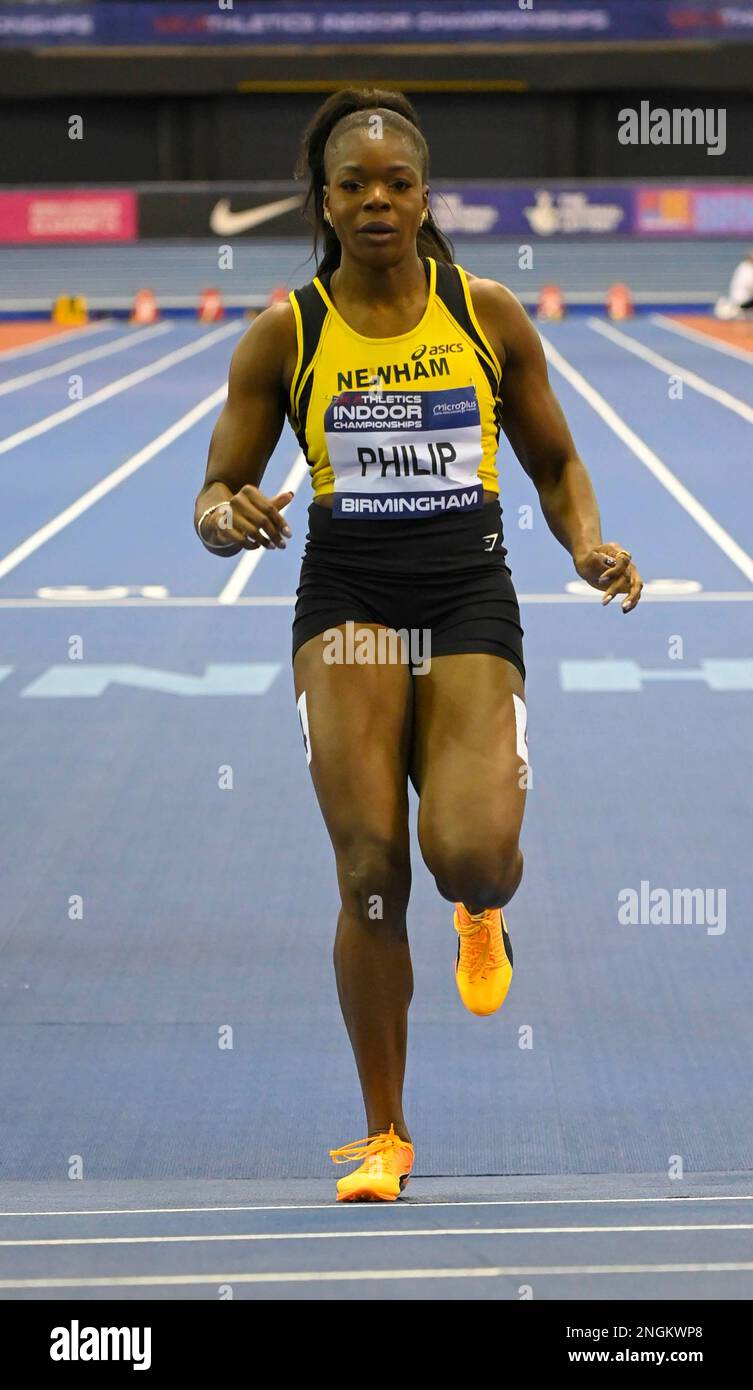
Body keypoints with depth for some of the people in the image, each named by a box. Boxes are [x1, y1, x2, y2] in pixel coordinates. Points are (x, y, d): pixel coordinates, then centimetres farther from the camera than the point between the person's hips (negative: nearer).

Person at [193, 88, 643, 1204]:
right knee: (371, 871, -11)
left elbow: (555, 462, 14)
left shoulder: (489, 316, 4)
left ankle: (481, 916, 22)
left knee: (473, 853, -20)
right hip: (348, 599, 0)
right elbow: (217, 497, 5)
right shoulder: (284, 337, 2)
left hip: (471, 604, 0)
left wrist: (590, 545, -5)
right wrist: (226, 517, -19)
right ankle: (384, 1136, 5)